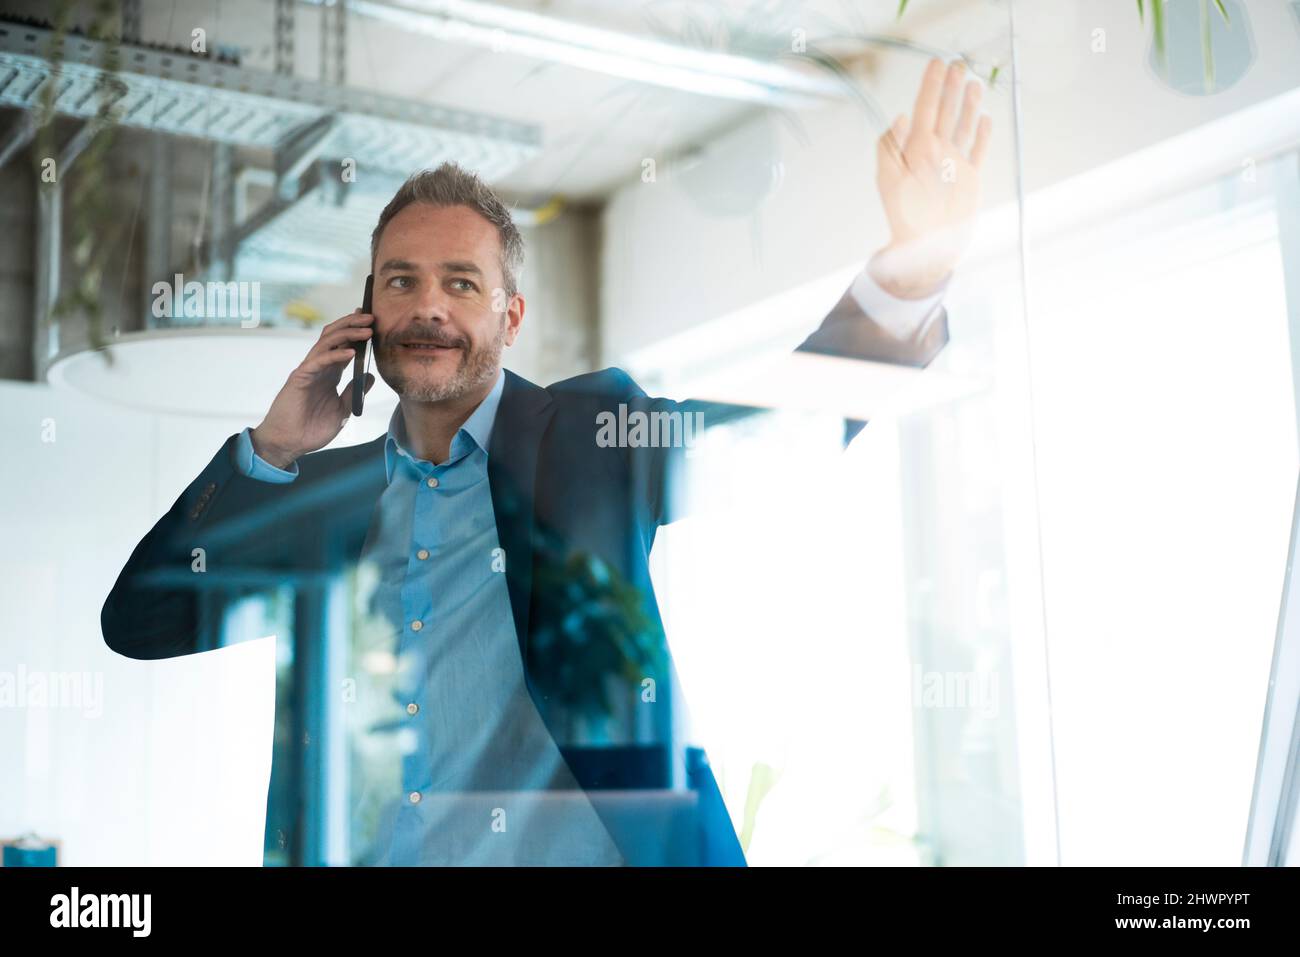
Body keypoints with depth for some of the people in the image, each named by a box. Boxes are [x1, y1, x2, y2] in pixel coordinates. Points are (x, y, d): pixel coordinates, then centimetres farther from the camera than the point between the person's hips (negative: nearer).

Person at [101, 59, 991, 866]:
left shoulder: (588, 435, 4)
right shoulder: (324, 491, 12)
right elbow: (138, 626, 11)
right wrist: (268, 451, 2)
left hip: (585, 849, -2)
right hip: (353, 851, 2)